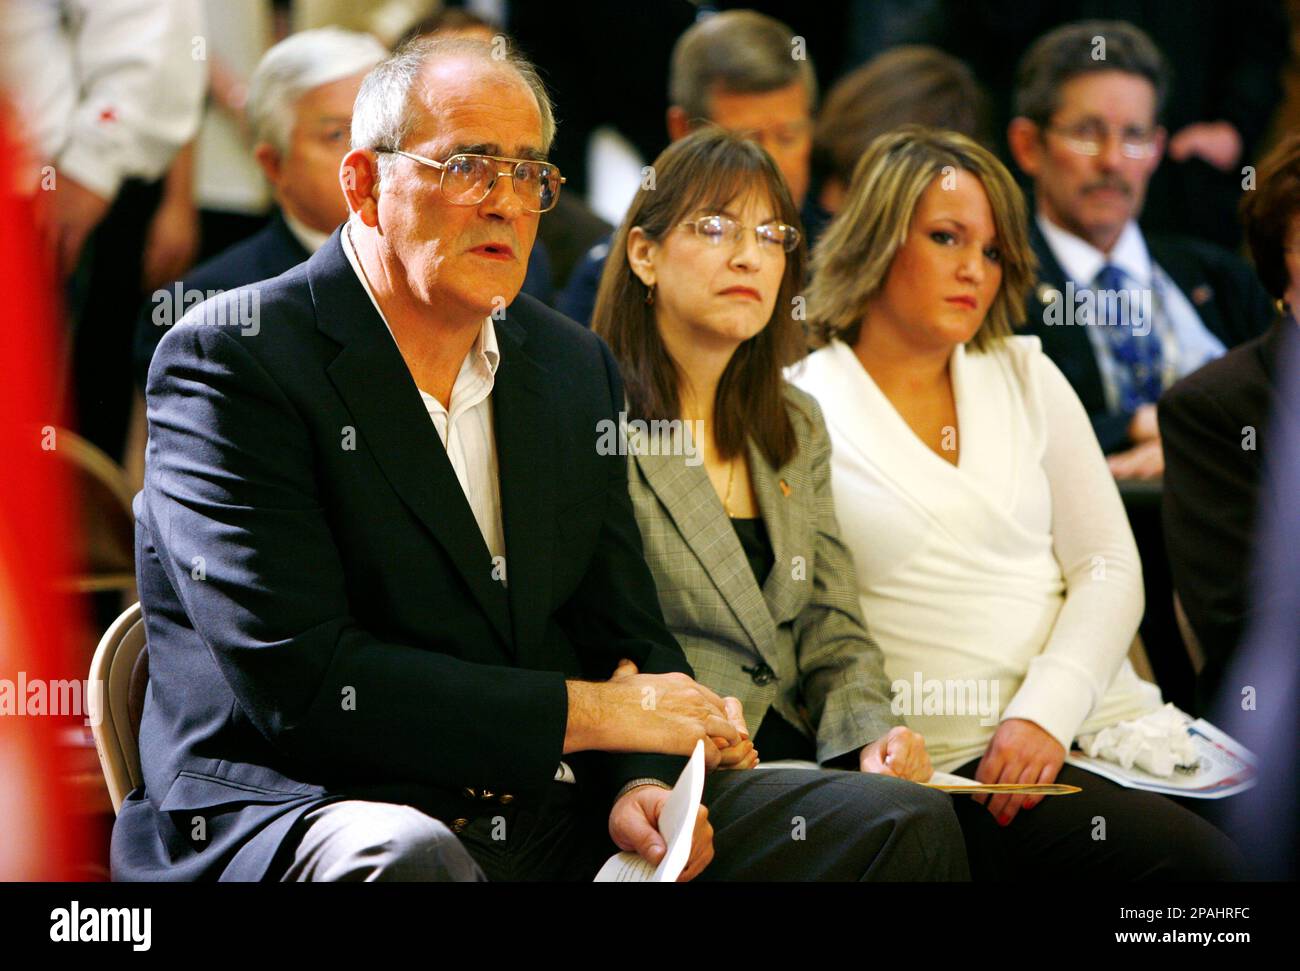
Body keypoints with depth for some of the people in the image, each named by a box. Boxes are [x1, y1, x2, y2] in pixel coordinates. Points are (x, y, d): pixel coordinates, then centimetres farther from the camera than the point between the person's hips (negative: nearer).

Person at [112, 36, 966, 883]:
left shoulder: (576, 368, 16)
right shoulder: (229, 361, -6)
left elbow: (625, 638, 16)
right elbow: (297, 680, -16)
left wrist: (641, 783, -8)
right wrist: (584, 713, -12)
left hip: (550, 814, 7)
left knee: (902, 826, -5)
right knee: (407, 854, -43)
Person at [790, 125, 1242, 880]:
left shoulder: (1026, 377, 17)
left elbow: (1110, 569, 9)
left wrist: (1045, 711, -8)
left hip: (1098, 715, 5)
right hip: (954, 758, -5)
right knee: (1197, 857, -27)